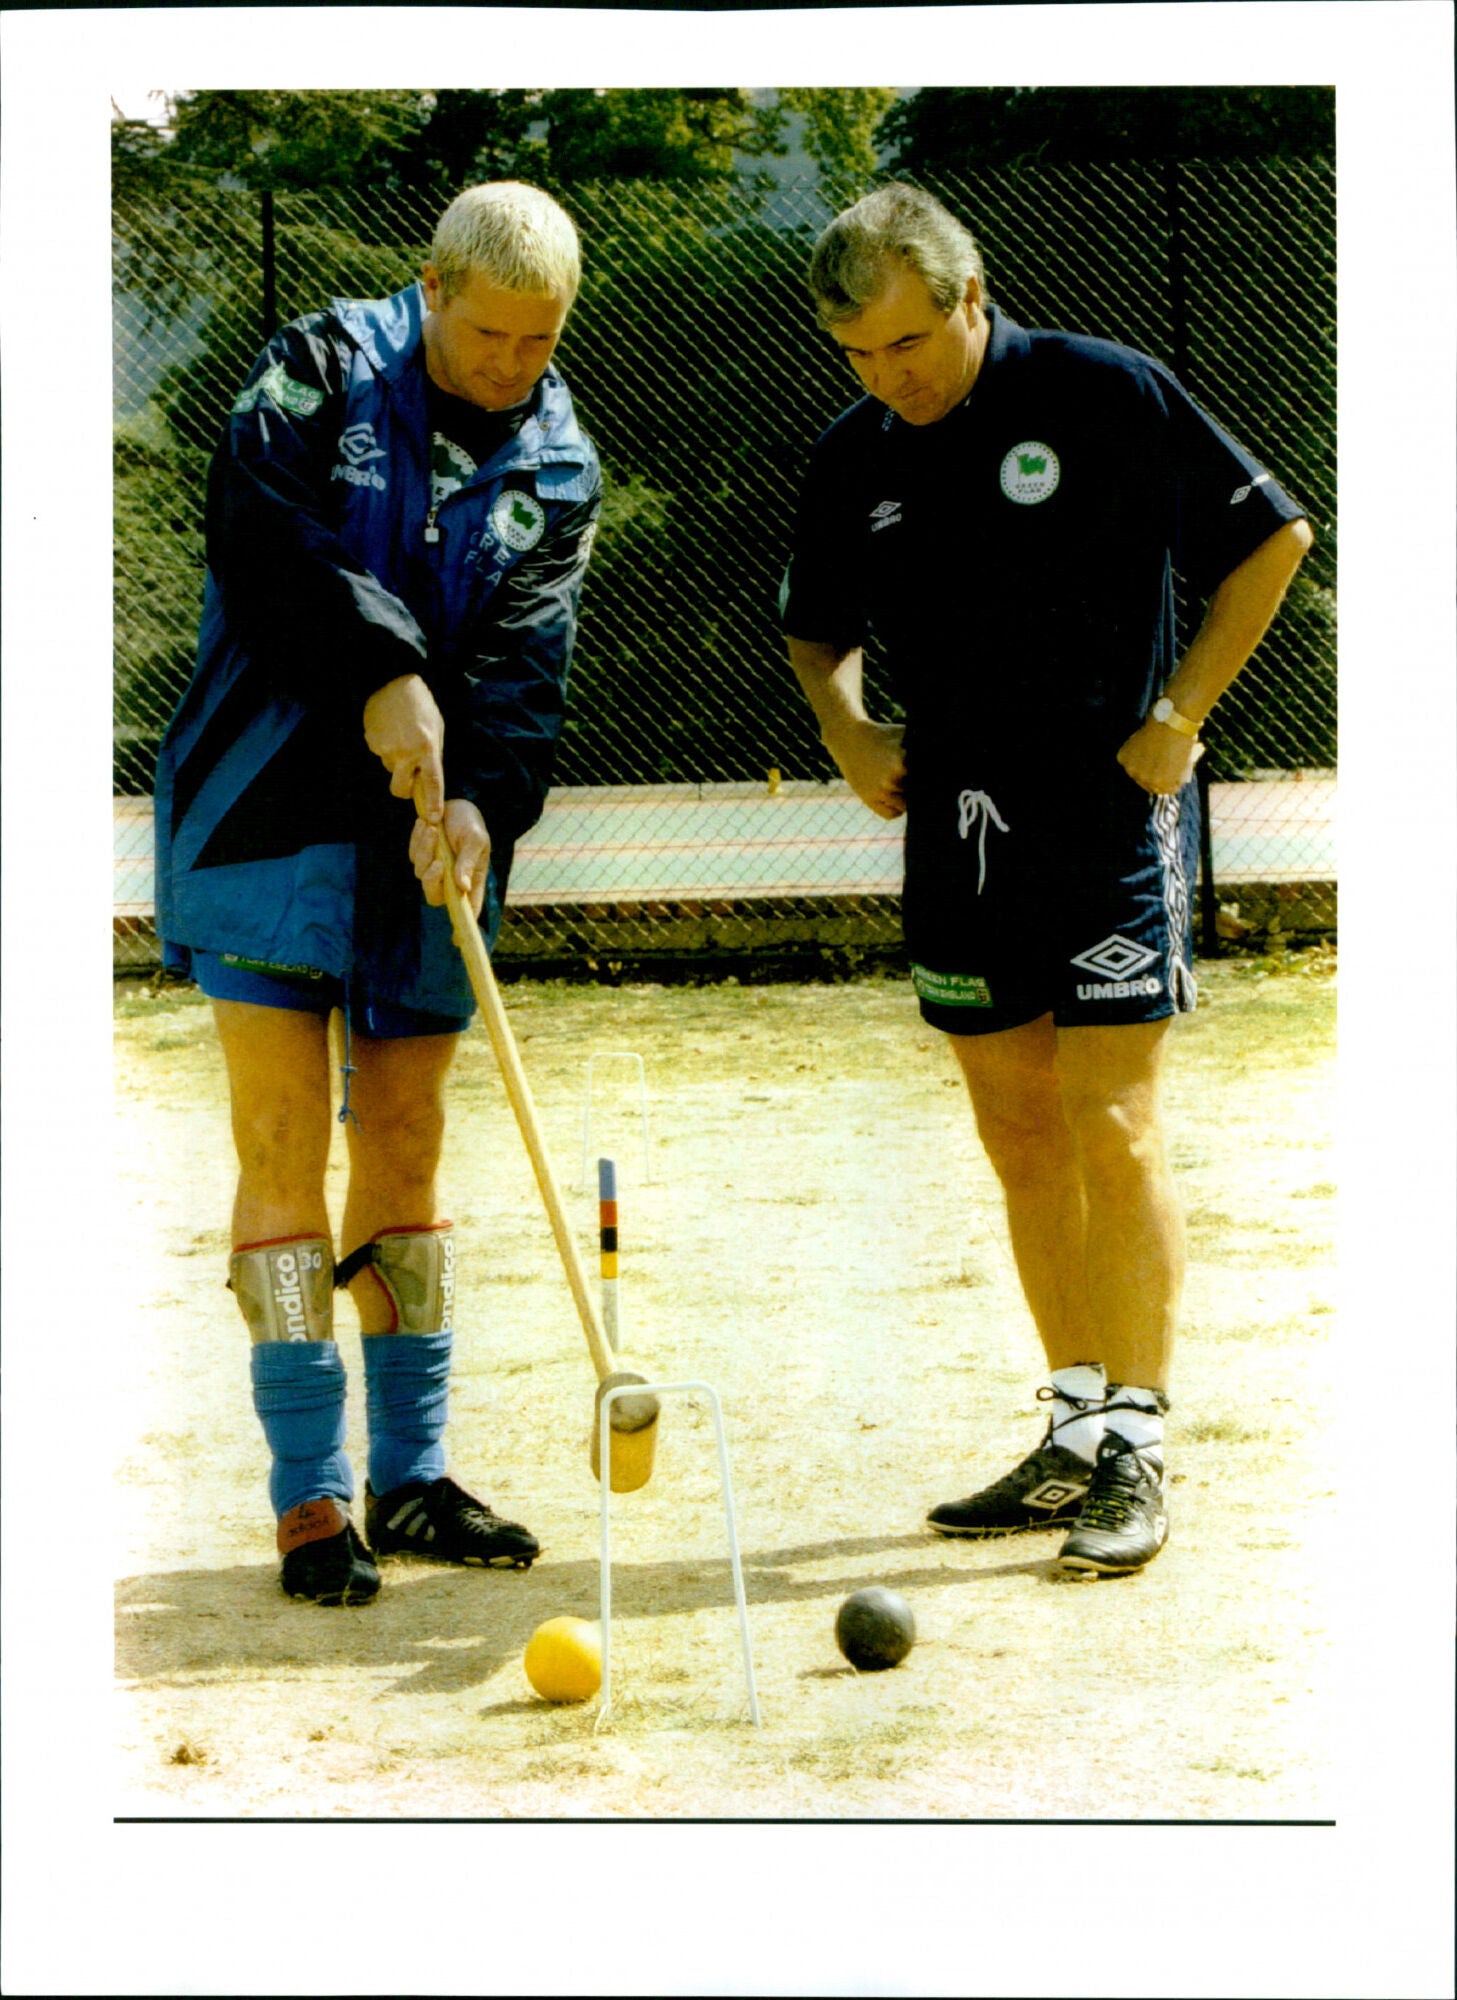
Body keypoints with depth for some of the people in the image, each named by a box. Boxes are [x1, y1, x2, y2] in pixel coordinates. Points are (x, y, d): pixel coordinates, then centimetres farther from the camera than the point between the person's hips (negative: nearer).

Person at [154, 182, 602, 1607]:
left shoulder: (558, 465, 6)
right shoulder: (319, 369, -2)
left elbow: (522, 657, -5)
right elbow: (261, 525, -17)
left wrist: (478, 797, -22)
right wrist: (382, 672, -23)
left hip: (429, 839, 4)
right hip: (269, 809, -4)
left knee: (406, 1152, 10)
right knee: (283, 1144, -6)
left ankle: (412, 1477, 18)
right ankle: (310, 1496, -4)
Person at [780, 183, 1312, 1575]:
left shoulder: (1106, 396, -9)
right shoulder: (851, 461, 6)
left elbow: (1272, 537, -2)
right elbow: (817, 629, 23)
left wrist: (1179, 712, -8)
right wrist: (846, 726, 2)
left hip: (1109, 807, -5)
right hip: (955, 824, 6)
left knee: (1110, 1127, -10)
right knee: (1021, 1138, 8)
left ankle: (1138, 1452, -4)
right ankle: (1076, 1430, 17)